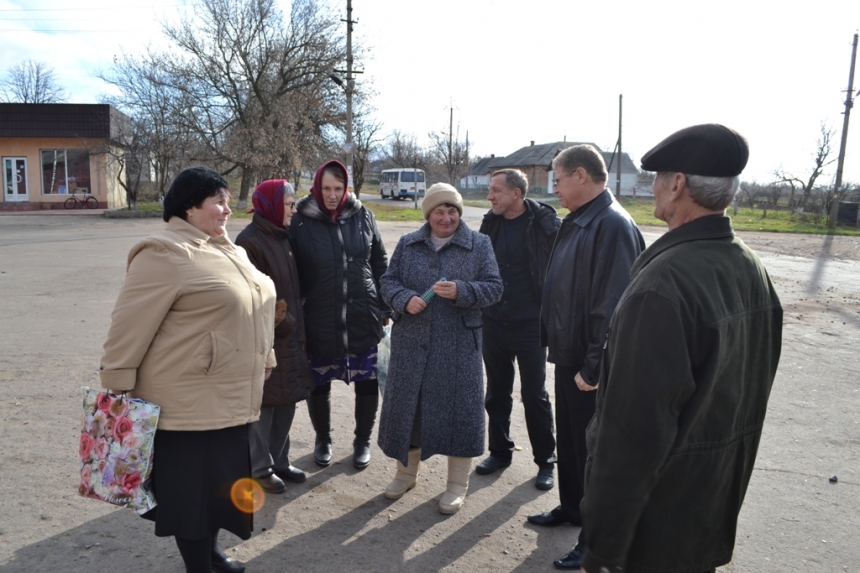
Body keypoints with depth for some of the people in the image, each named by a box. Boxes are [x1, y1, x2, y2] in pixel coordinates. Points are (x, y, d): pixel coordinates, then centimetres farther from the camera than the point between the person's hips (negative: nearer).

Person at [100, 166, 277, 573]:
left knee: (220, 482, 20)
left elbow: (251, 309, 20)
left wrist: (264, 358, 22)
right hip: (188, 402, -9)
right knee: (193, 489, 6)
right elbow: (129, 329, -18)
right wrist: (118, 392, -15)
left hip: (230, 398, 9)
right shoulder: (165, 254, -17)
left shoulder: (225, 249, 12)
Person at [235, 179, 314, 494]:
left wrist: (296, 326, 11)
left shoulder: (282, 237, 10)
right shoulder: (251, 241, -15)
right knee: (263, 403, 4)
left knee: (287, 400, 15)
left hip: (289, 335, 8)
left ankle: (279, 461, 29)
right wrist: (280, 323, -15)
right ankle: (261, 468, 20)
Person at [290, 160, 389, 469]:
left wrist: (385, 306, 6)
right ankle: (323, 440, 36)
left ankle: (362, 441, 31)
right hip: (320, 320, -1)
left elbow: (380, 263, 7)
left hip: (363, 316, 1)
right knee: (319, 384, 11)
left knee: (368, 382, 7)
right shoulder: (301, 222, -5)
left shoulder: (362, 216, 0)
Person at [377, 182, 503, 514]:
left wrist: (461, 291, -21)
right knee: (407, 405, 12)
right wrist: (405, 299, -14)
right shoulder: (408, 244, 7)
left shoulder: (479, 245, 0)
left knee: (457, 409, 4)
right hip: (411, 342, 3)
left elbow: (493, 288, -4)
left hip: (458, 346, -2)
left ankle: (457, 484, 22)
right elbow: (388, 281, 7)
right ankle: (406, 472, 33)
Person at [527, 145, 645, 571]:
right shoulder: (577, 221, 9)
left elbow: (612, 306, -27)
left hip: (591, 366, -9)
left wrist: (593, 368, -24)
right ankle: (570, 507, 43)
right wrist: (558, 346, 14)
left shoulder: (612, 225, -22)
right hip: (568, 355, 9)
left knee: (592, 449, 6)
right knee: (568, 437, 23)